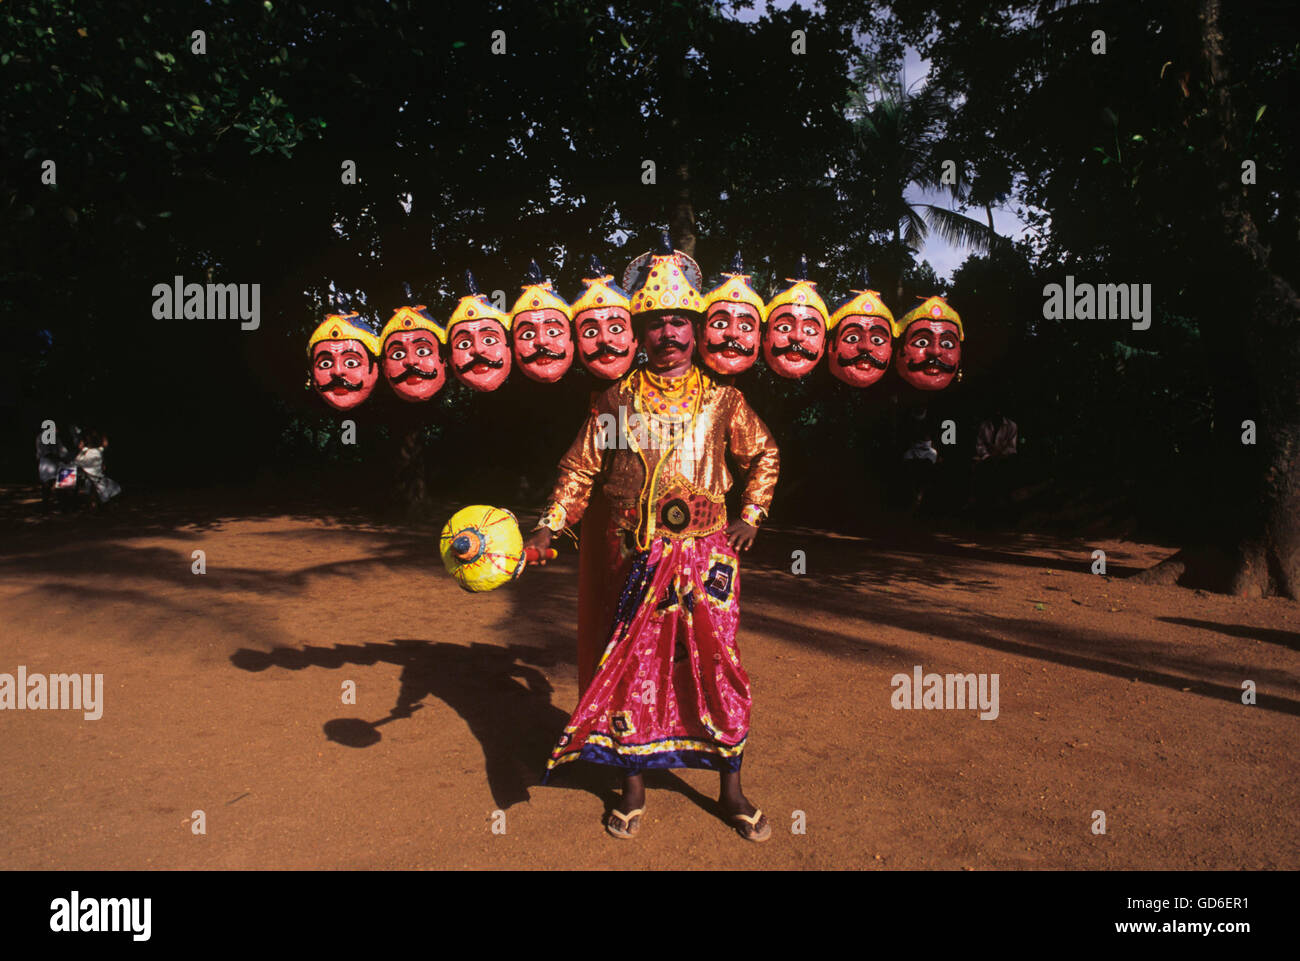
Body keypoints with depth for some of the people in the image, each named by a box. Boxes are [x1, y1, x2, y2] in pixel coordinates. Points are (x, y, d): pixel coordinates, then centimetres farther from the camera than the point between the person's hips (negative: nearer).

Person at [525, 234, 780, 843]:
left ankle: (730, 788, 20)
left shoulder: (720, 399, 6)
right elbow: (580, 468, 7)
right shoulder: (616, 401, 5)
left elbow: (764, 454, 19)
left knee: (717, 665, 3)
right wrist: (550, 525, -5)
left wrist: (750, 517, 11)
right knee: (633, 667, 5)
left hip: (706, 553, 0)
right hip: (635, 557, 0)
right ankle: (633, 787, 23)